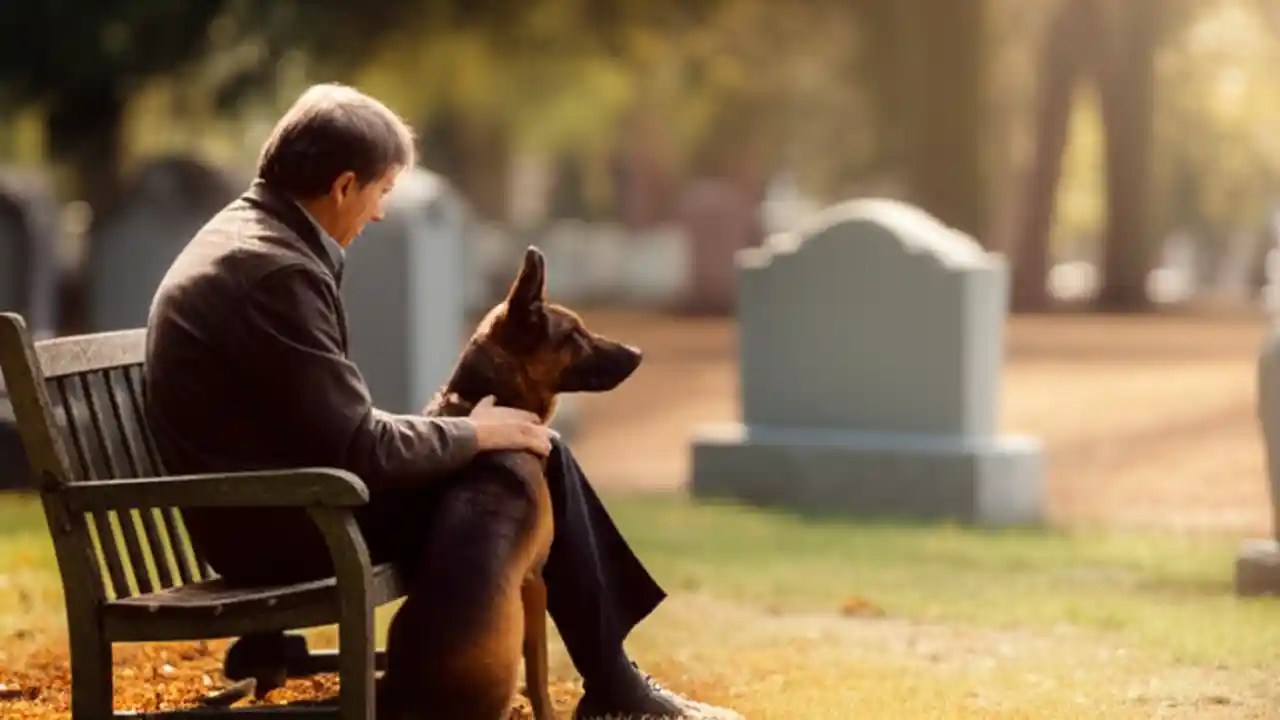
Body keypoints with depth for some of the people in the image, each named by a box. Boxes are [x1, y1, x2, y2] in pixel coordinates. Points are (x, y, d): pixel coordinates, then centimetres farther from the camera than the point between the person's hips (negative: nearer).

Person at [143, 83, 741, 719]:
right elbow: (357, 449, -22)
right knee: (532, 460, -4)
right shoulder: (276, 273, -23)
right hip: (283, 526, -10)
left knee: (536, 449, 14)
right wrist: (474, 433, -7)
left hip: (270, 500, 10)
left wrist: (458, 428, 7)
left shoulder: (247, 236, 9)